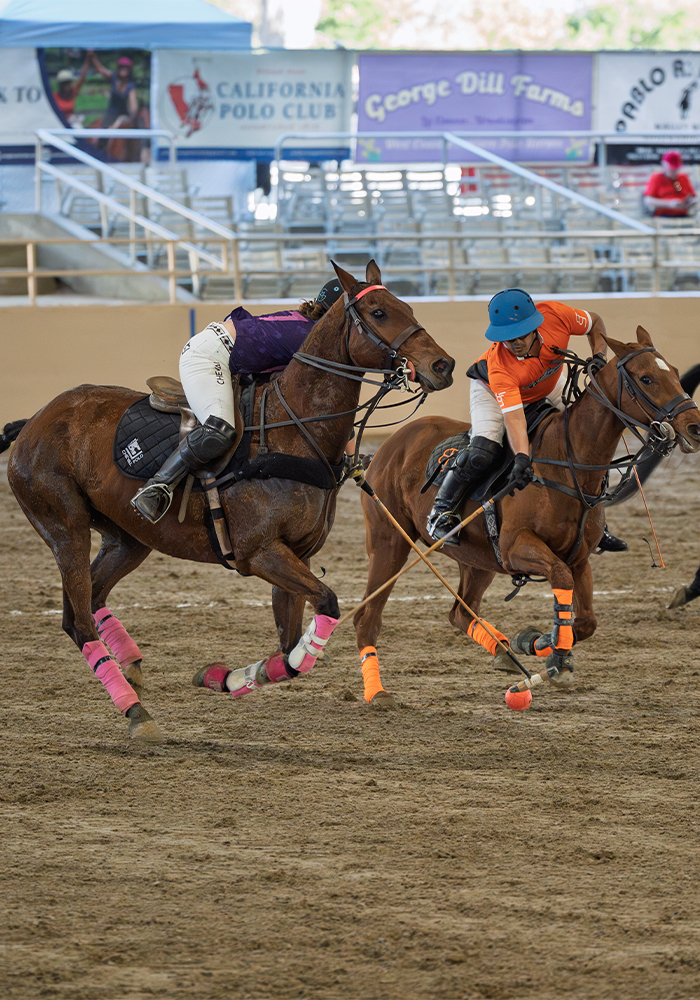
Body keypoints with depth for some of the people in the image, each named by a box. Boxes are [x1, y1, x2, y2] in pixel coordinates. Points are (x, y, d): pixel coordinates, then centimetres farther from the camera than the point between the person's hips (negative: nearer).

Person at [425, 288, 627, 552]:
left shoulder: (555, 315, -35)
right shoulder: (499, 365, -43)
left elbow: (595, 323, -13)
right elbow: (513, 415, -50)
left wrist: (599, 356, -27)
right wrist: (522, 458, -65)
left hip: (550, 386, 5)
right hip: (492, 390, -5)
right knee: (483, 452, -27)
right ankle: (441, 513, -6)